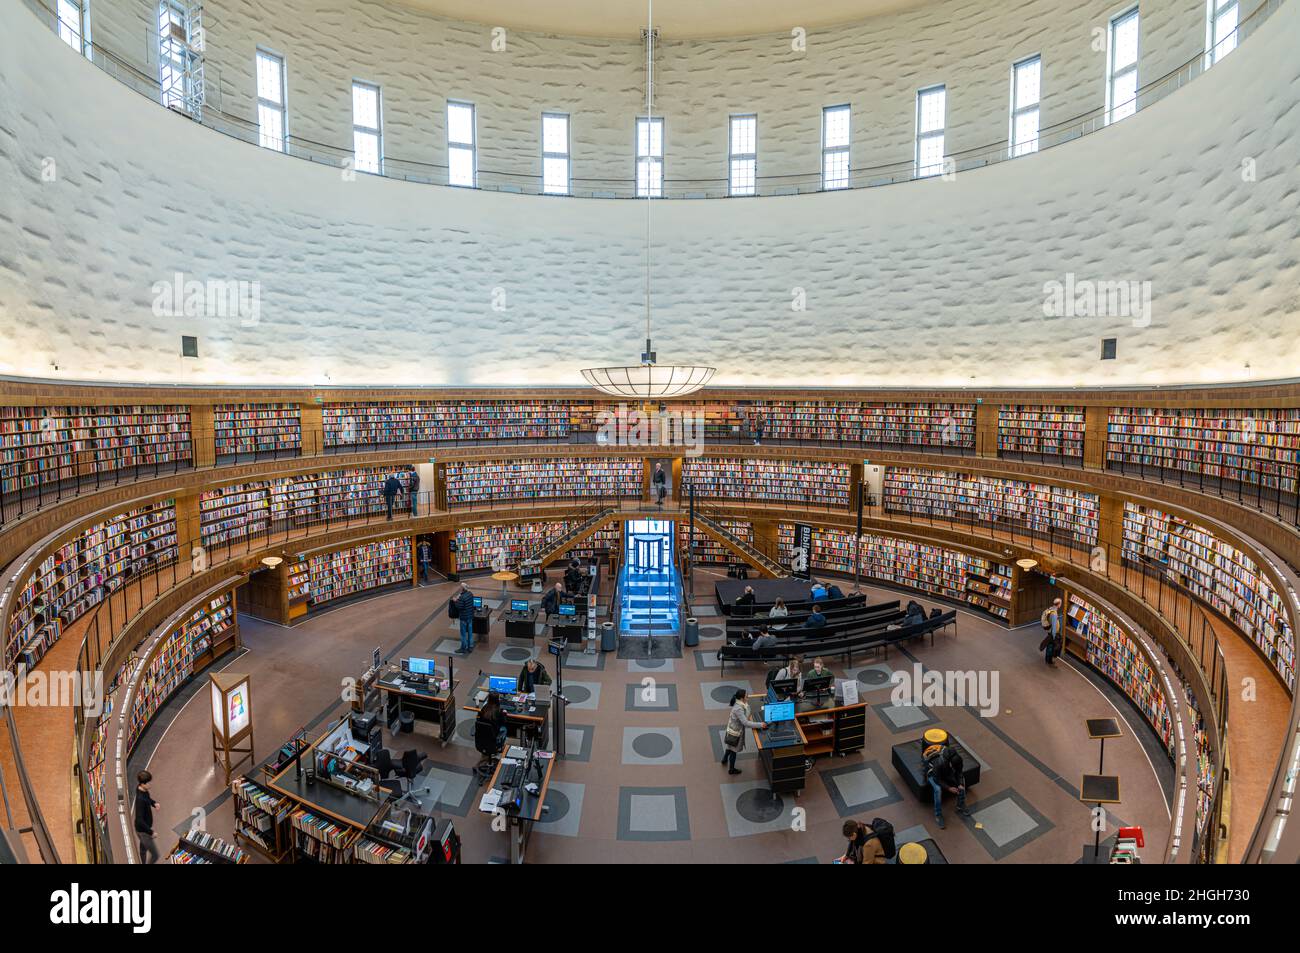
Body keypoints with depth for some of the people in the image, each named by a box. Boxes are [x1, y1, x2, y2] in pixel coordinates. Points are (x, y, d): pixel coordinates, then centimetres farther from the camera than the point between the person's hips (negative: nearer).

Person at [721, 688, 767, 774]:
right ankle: (731, 769, 34)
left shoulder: (740, 704, -7)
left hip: (733, 730, 9)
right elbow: (746, 723, -37)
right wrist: (760, 725, -34)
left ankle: (725, 759, 56)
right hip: (735, 733, -9)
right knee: (734, 750, 13)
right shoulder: (738, 709, -36)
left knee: (730, 747, 31)